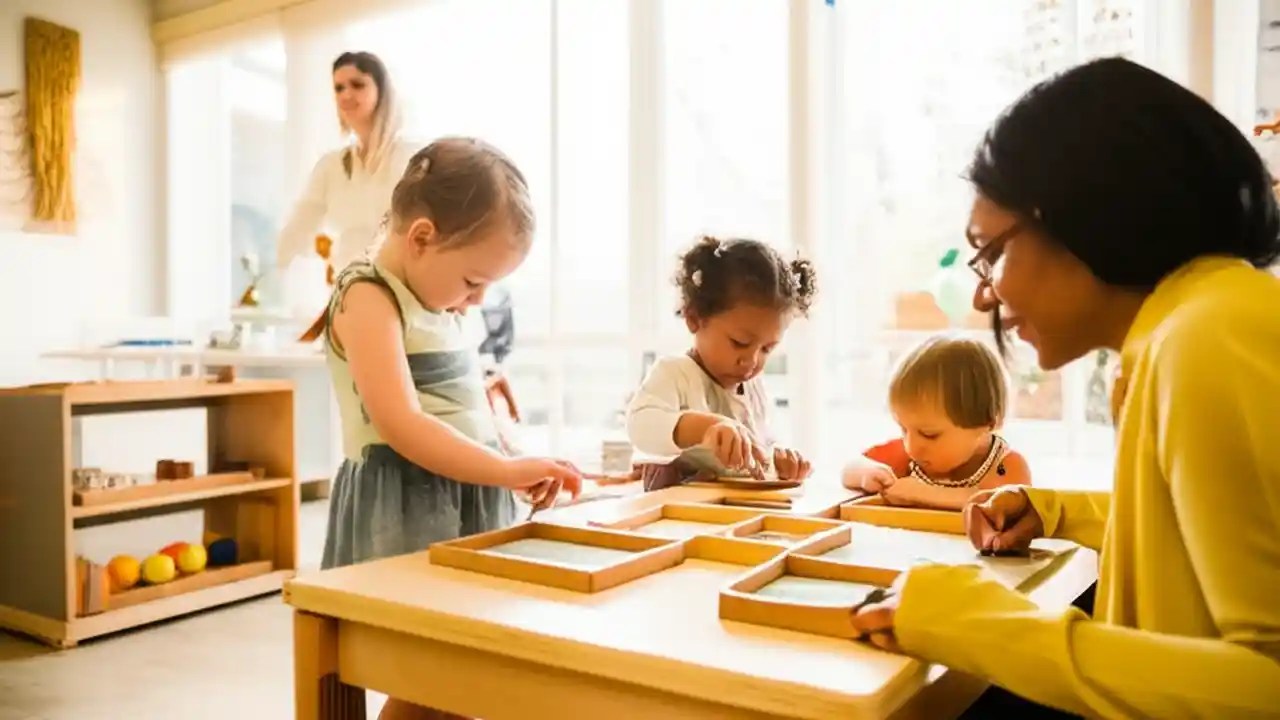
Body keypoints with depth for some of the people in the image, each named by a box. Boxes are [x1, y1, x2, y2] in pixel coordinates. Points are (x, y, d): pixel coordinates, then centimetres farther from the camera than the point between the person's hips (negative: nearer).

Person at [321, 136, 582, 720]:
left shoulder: (437, 304, 14)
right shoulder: (368, 299, -13)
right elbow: (401, 426, -24)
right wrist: (505, 470, -27)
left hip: (466, 507, 8)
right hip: (405, 514, -8)